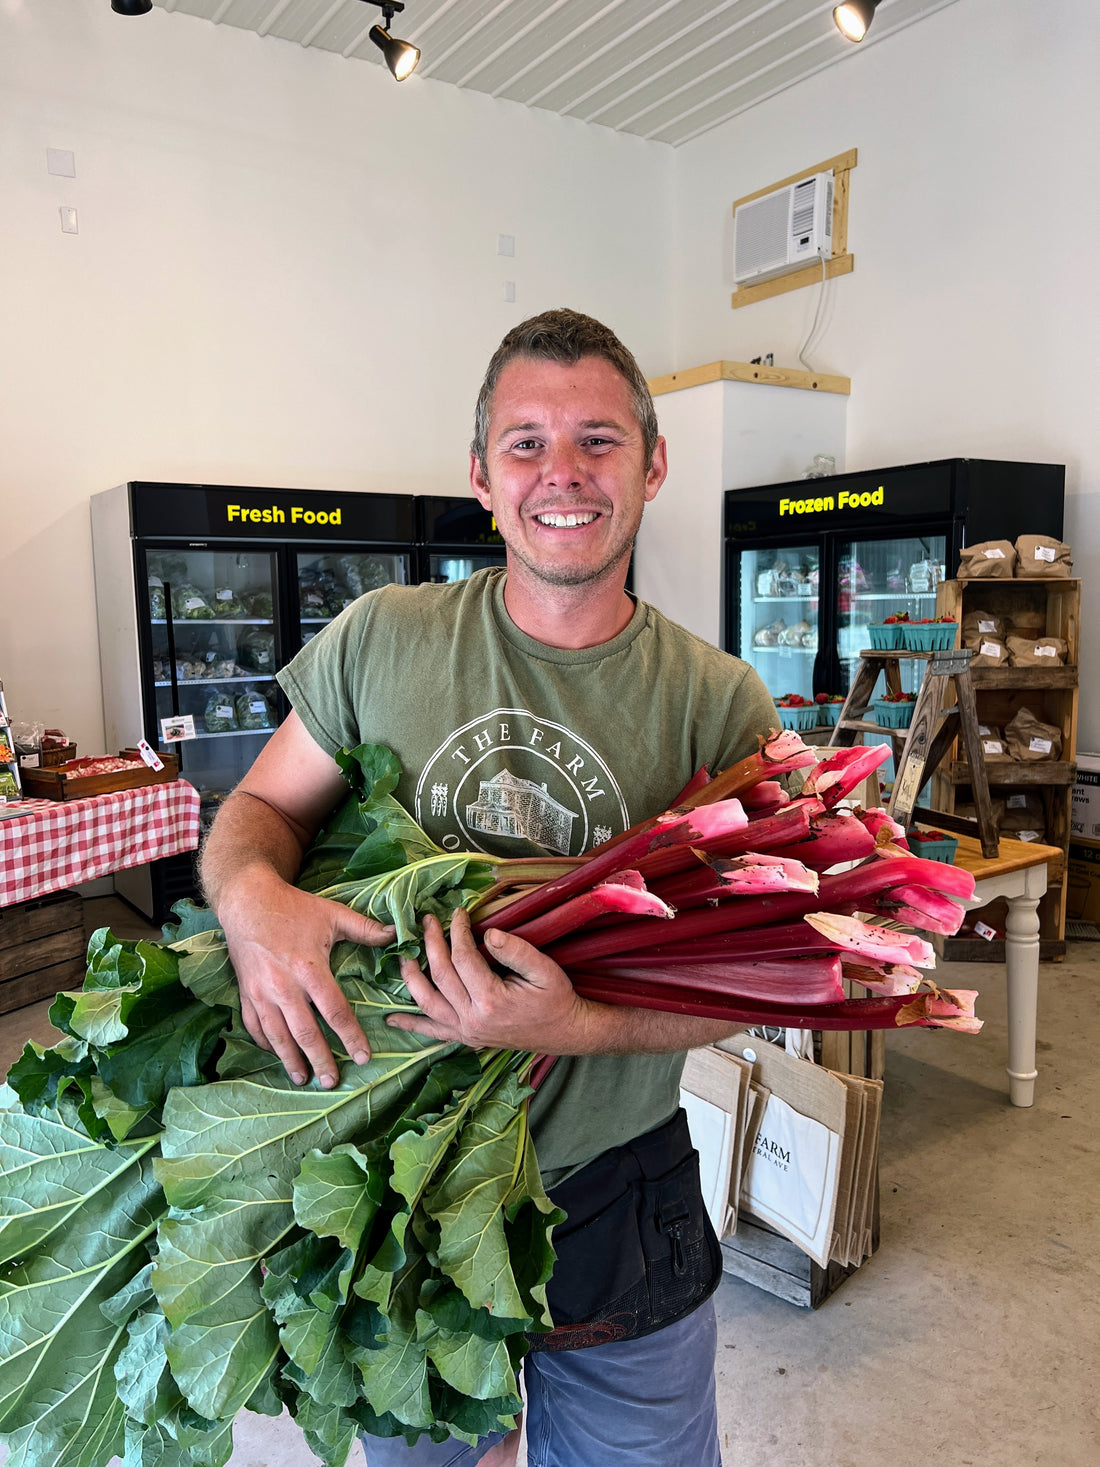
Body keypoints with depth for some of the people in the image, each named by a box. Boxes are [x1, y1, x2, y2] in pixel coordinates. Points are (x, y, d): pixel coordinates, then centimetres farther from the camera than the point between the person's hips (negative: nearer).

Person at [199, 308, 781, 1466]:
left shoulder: (720, 704, -11)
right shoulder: (380, 638, -8)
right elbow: (260, 805, 0)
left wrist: (581, 1028, -28)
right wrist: (254, 901, -23)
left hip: (615, 1196, 0)